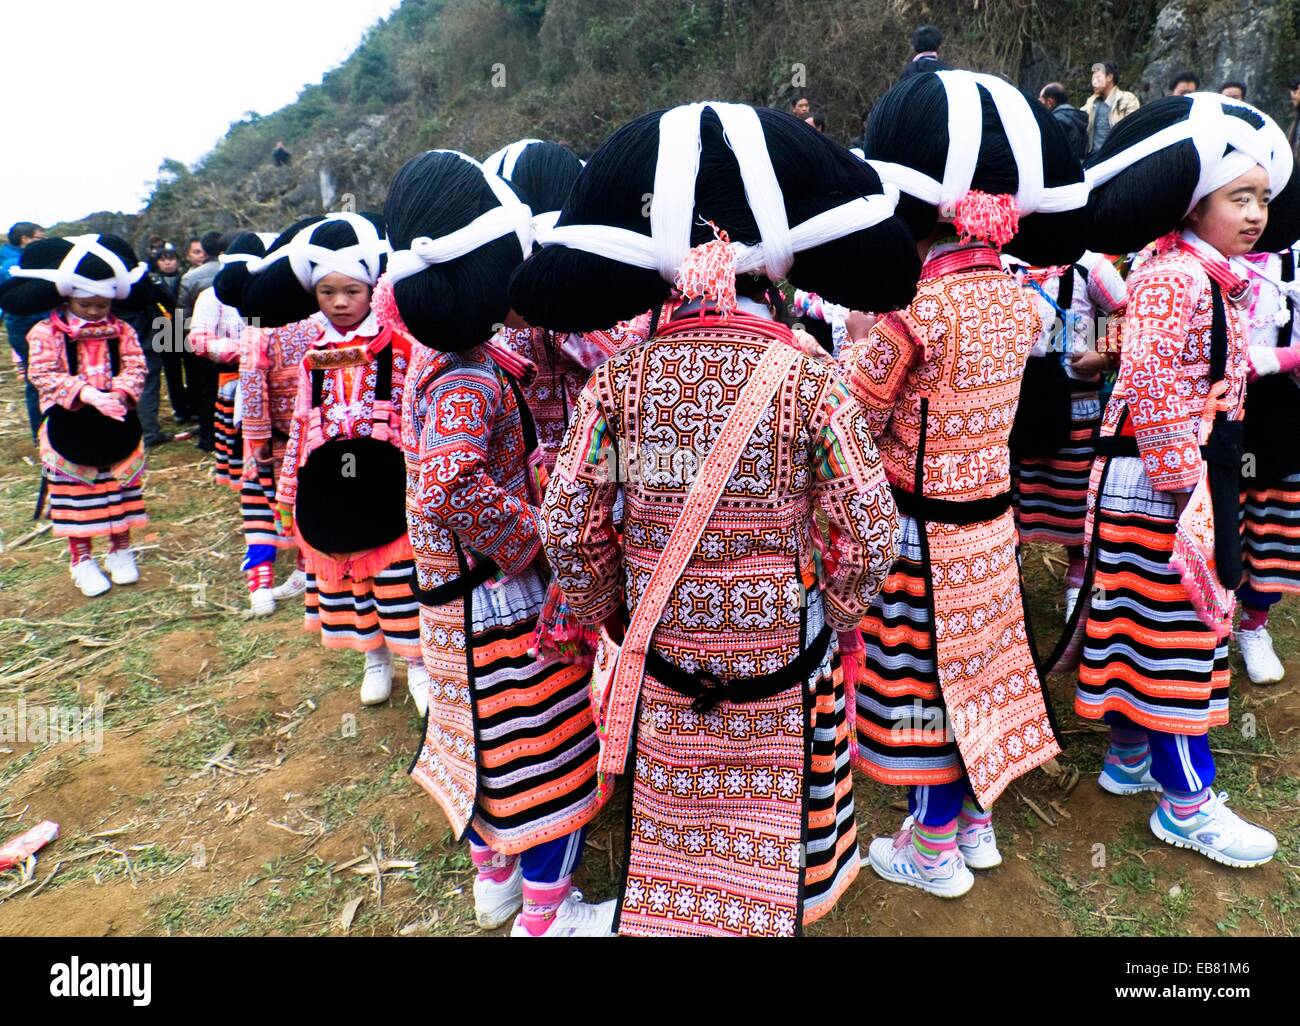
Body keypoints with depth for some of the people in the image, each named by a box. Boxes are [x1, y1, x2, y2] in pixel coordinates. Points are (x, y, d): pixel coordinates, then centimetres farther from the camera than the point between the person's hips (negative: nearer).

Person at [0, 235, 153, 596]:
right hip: (69, 428, -2)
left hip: (117, 425, 2)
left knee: (121, 490, 11)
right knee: (75, 495, 6)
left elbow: (135, 367, -6)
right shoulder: (46, 333, -7)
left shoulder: (122, 331, 1)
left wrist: (120, 393, -26)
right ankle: (82, 560, 18)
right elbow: (44, 375, -14)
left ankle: (121, 550, 27)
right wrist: (88, 394, -28)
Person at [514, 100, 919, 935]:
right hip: (781, 647, -1)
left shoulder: (621, 374, -13)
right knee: (774, 802, 24)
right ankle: (782, 904, 46)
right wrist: (834, 617, 5)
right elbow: (867, 531, -14)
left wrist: (609, 611, 8)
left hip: (663, 650, 1)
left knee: (673, 817, 23)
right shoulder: (809, 374, -17)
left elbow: (568, 522, -10)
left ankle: (666, 912, 45)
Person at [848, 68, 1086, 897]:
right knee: (978, 668, 21)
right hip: (992, 517, 7)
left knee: (923, 680, 10)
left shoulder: (916, 308, -21)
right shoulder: (1017, 297, 1)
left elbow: (852, 414, -15)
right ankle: (977, 824, 41)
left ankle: (932, 851, 30)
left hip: (923, 529, -7)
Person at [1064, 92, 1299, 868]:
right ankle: (1186, 803, 12)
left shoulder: (1214, 277, 15)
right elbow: (1157, 394, -23)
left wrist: (1215, 488, 19)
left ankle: (1131, 755, 33)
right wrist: (1185, 486, -20)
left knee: (1148, 625, 17)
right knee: (1175, 627, -1)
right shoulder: (1174, 280, -17)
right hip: (1160, 485, -10)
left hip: (1197, 480, 10)